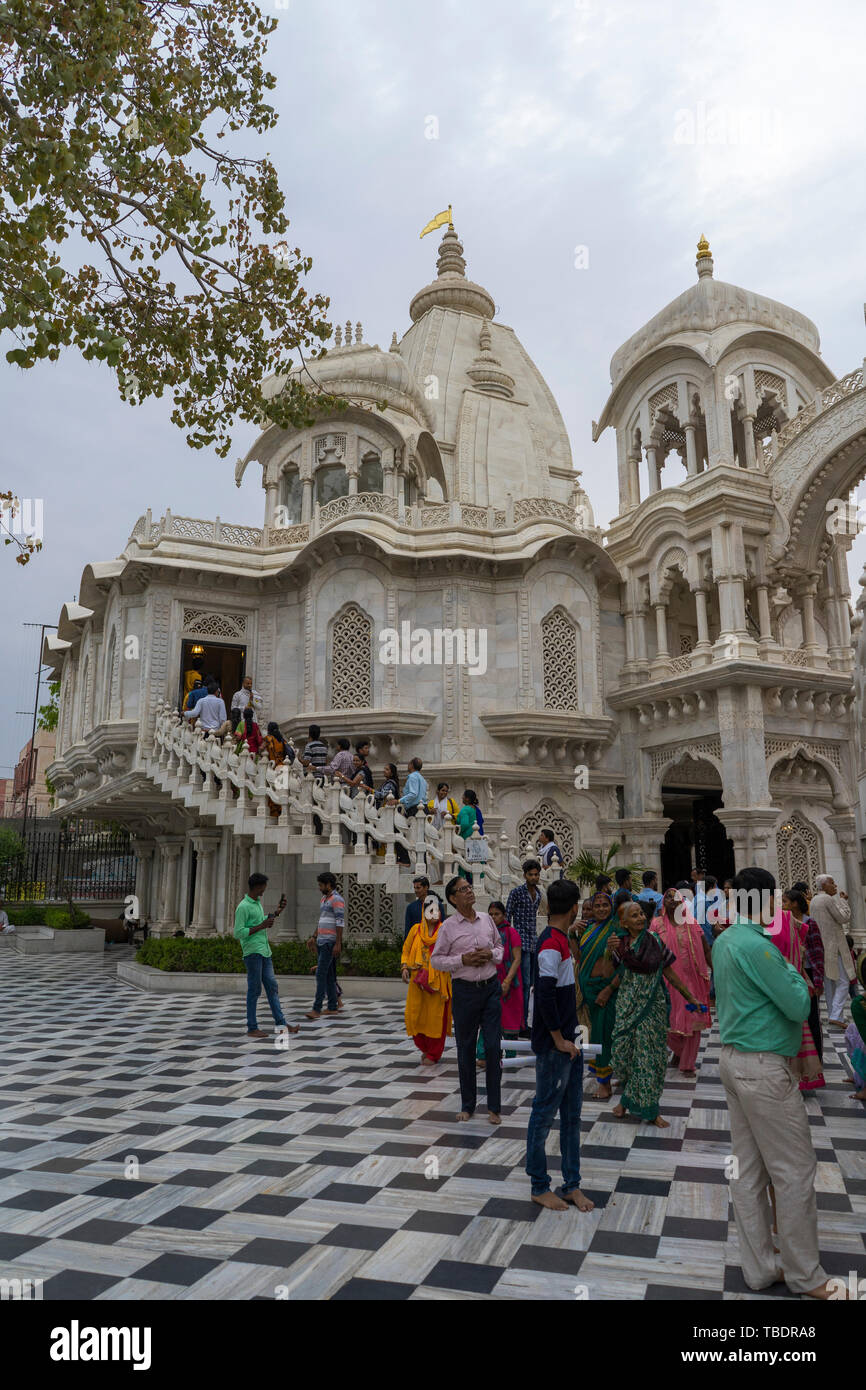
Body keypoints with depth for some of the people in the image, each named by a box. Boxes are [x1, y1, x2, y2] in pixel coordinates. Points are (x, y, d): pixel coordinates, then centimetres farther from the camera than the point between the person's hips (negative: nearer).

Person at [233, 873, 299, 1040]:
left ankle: (280, 1023, 11)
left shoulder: (257, 902, 15)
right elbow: (238, 934, -17)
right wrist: (261, 926, -18)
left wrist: (277, 912, 20)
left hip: (265, 951, 9)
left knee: (272, 986, 8)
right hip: (252, 952, -9)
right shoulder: (243, 907, -13)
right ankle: (252, 1028, 6)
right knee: (254, 990, -2)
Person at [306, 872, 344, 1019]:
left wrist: (338, 944, -21)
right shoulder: (324, 899, 18)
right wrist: (314, 938, 20)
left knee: (321, 974, -12)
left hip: (330, 943, -9)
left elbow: (340, 922, -17)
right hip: (321, 942, 9)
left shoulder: (337, 899, -12)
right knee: (328, 975, 10)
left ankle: (317, 1009, -12)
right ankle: (332, 1007, 14)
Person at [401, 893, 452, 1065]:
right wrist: (404, 967, -1)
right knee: (414, 1015, 4)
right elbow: (406, 950, 13)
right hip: (417, 980, 3)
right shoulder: (415, 929, 7)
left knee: (436, 1017, 2)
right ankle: (425, 1048, 27)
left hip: (438, 981, -3)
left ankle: (433, 1055, 18)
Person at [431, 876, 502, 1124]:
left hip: (491, 987, 2)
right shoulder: (448, 926, -5)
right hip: (464, 990, -2)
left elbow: (500, 947, 16)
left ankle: (494, 1107, 13)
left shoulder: (486, 919, 5)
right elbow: (436, 959, -2)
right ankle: (467, 1105, 24)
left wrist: (490, 954, -6)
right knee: (465, 1048, 8)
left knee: (493, 1046, 1)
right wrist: (463, 959, -15)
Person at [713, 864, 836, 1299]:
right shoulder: (757, 946, -21)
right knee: (795, 1172, 5)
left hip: (734, 1061, 9)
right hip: (764, 1068, -9)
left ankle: (759, 1267, 24)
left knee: (748, 1170, 14)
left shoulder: (723, 942, 6)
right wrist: (790, 969, -1)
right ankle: (804, 1276, 18)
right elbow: (800, 1006, -16)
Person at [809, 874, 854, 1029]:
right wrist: (843, 900, -1)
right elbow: (844, 918, -12)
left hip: (820, 949, 9)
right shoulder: (828, 899, -13)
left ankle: (834, 1016, 15)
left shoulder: (813, 902, 15)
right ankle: (836, 1017, -14)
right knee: (842, 983, -7)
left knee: (829, 984, 11)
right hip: (834, 947, -9)